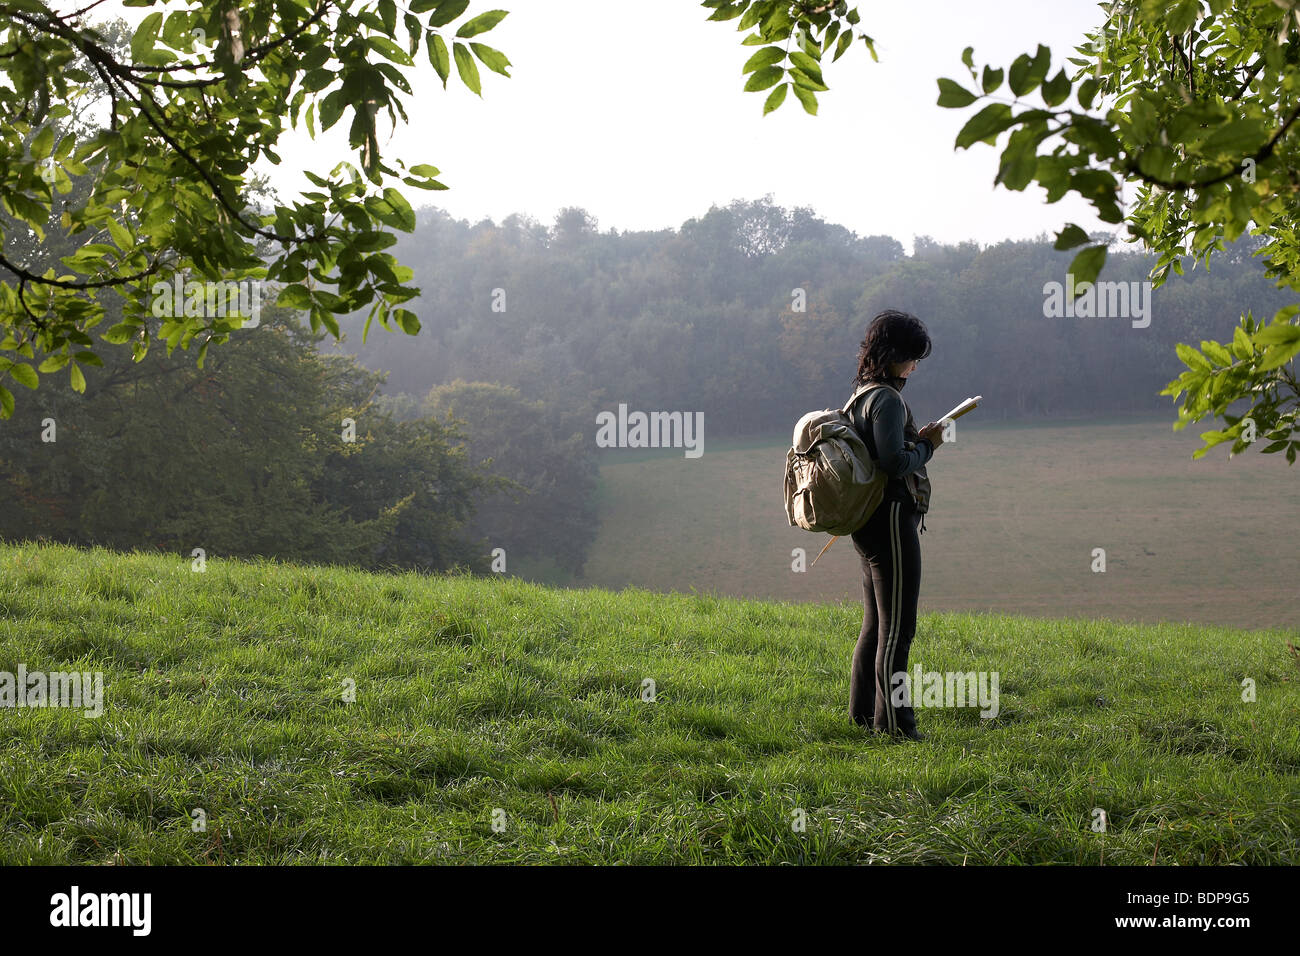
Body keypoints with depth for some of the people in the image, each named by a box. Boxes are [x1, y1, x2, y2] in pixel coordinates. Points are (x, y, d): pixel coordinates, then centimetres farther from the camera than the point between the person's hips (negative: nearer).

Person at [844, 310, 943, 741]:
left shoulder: (860, 397, 15)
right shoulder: (887, 400, -16)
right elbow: (895, 462, -25)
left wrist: (915, 439, 9)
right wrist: (927, 444, -8)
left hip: (868, 523, 10)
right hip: (891, 518, -10)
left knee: (875, 624, 15)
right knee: (897, 627, -5)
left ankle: (862, 714, 20)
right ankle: (894, 721, -1)